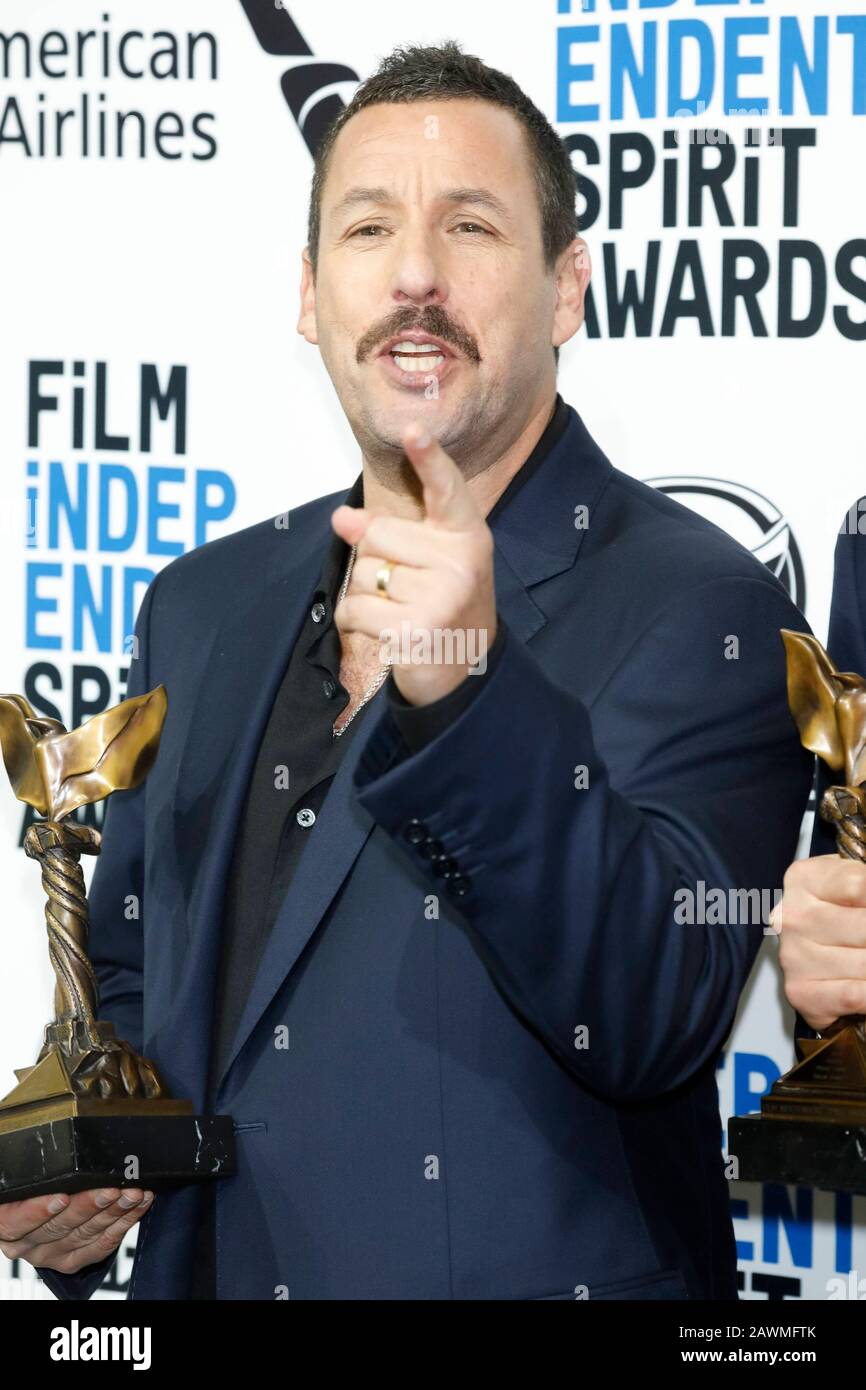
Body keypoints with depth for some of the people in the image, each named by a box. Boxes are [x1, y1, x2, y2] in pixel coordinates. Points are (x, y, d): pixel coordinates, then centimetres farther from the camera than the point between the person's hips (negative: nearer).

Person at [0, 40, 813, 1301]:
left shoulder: (698, 613, -12)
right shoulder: (206, 607, 6)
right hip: (208, 1268, 5)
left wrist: (468, 698, -35)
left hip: (534, 1273, -5)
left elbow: (657, 1028, -24)